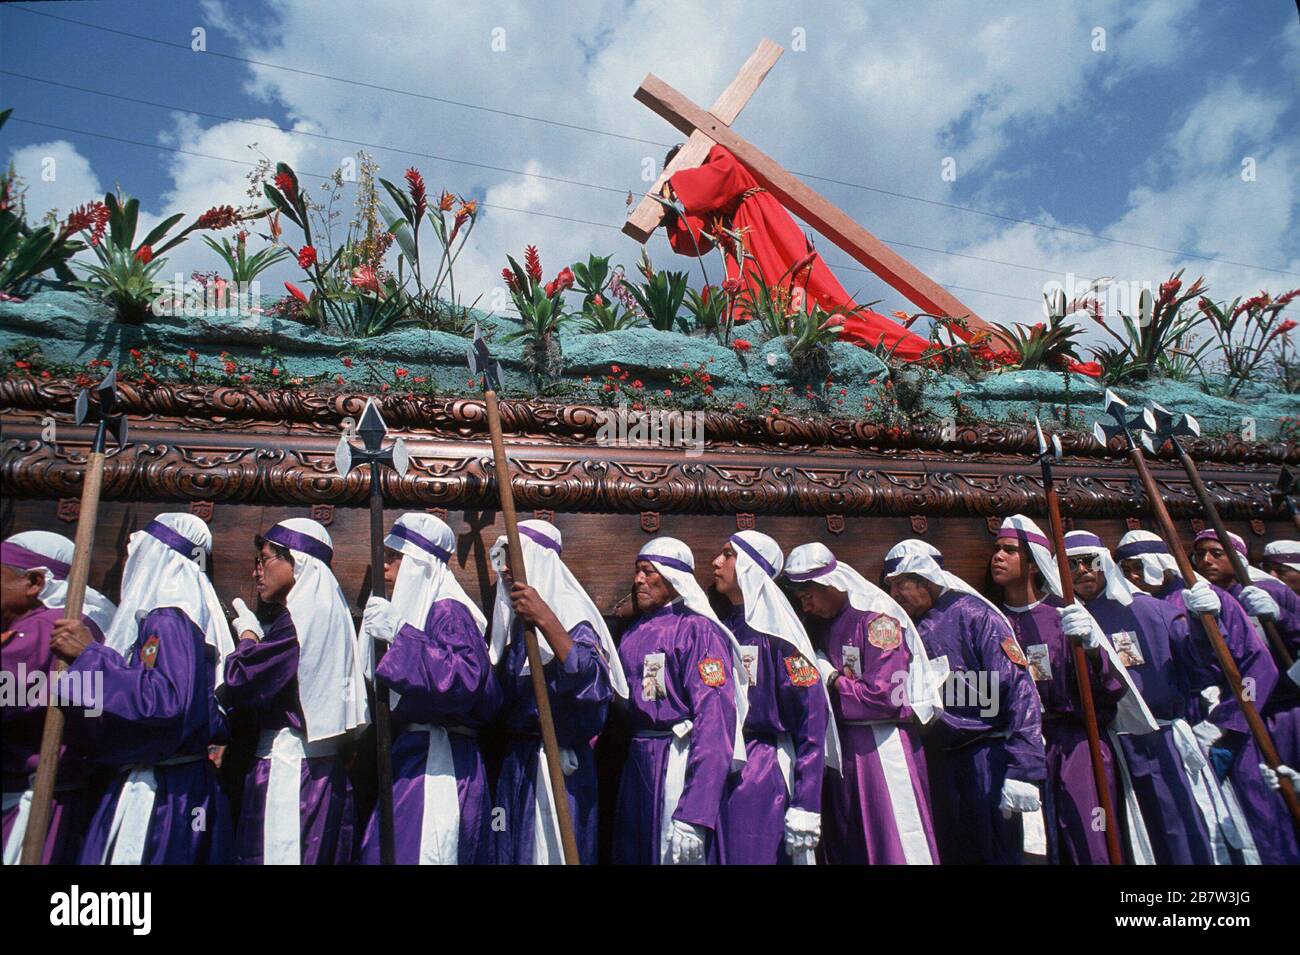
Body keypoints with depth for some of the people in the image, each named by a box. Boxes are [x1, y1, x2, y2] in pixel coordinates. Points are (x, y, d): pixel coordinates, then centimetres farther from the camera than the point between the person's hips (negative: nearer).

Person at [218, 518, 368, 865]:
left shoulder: (297, 617, -13)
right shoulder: (329, 612, 13)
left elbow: (241, 684, -14)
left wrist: (248, 634, 2)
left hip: (289, 768, -9)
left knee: (278, 853, -1)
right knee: (323, 855, 13)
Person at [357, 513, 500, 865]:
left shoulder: (447, 611, -10)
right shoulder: (415, 609, 15)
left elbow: (467, 677, -28)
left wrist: (401, 633, -26)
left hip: (439, 765, -9)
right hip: (410, 755, 9)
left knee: (417, 852, -8)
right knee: (384, 851, 11)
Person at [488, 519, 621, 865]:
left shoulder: (569, 614, -11)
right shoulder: (513, 622, 10)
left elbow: (595, 680, -28)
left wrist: (545, 620, -33)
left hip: (556, 767, -7)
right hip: (512, 764, 7)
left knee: (548, 851, -1)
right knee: (511, 850, 14)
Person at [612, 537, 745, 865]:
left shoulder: (697, 630, -12)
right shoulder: (632, 635, 10)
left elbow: (714, 719, -20)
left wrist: (693, 814, -25)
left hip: (679, 765, -7)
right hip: (635, 766, 7)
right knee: (633, 854, 18)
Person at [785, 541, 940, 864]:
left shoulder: (878, 617, -13)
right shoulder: (822, 623, 9)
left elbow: (884, 697, -20)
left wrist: (831, 679, -11)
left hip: (882, 750, -7)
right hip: (840, 750, 8)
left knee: (894, 847, 0)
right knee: (845, 849, 15)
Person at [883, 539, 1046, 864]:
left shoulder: (972, 614, -12)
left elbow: (1019, 689, -17)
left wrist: (1022, 771, -22)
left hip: (986, 761, -6)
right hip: (937, 763, 6)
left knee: (998, 852, 2)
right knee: (949, 855, 15)